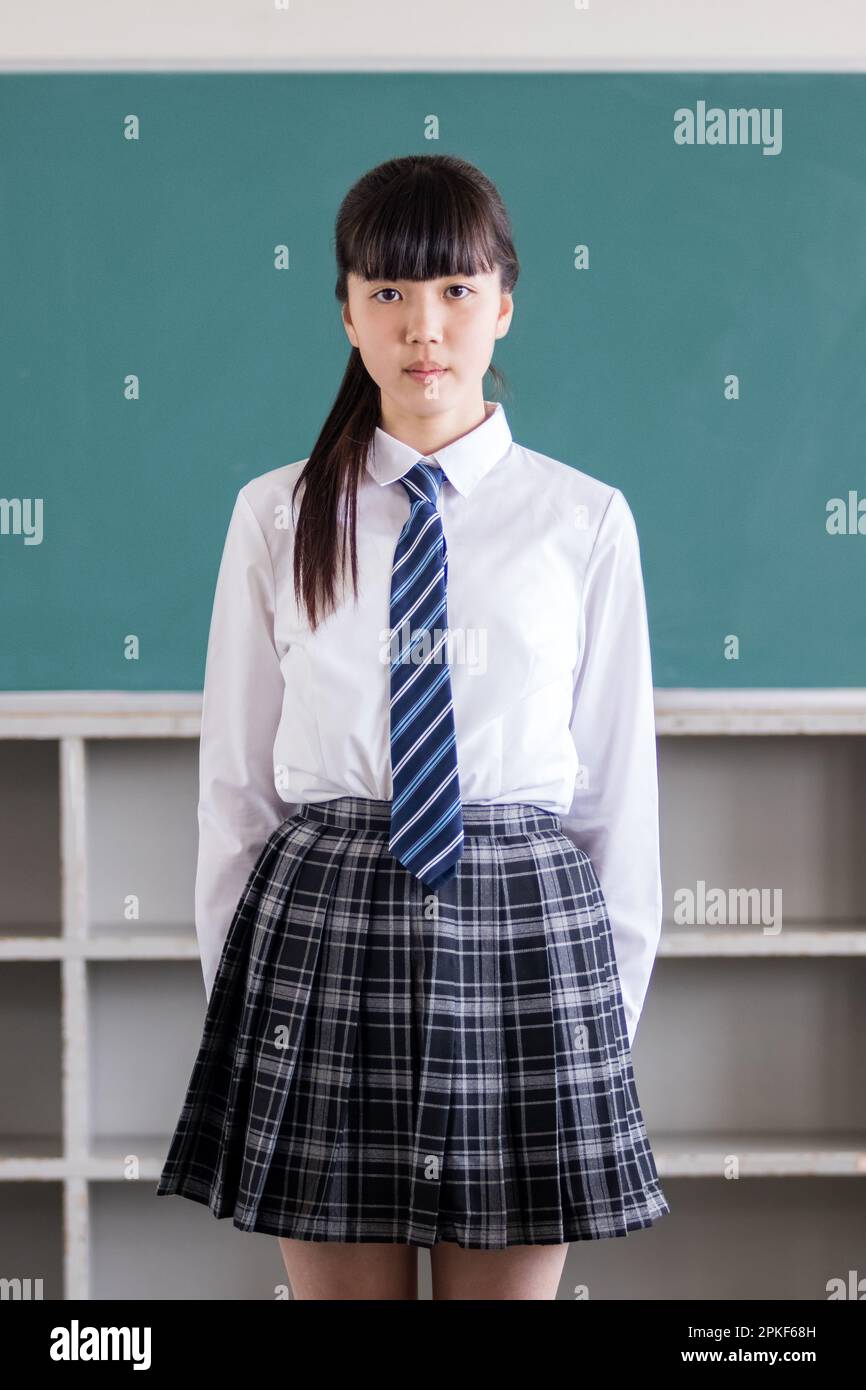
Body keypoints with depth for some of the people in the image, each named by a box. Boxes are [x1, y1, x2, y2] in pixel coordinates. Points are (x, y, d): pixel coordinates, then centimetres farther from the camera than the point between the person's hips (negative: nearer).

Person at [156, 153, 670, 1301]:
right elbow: (234, 775, 9)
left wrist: (618, 1003, 7)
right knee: (341, 1286, 6)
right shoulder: (277, 517, 5)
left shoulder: (584, 520, 4)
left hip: (524, 925, 0)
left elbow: (619, 778, 7)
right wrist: (238, 980, 8)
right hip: (324, 920, 0)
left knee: (514, 1285, 6)